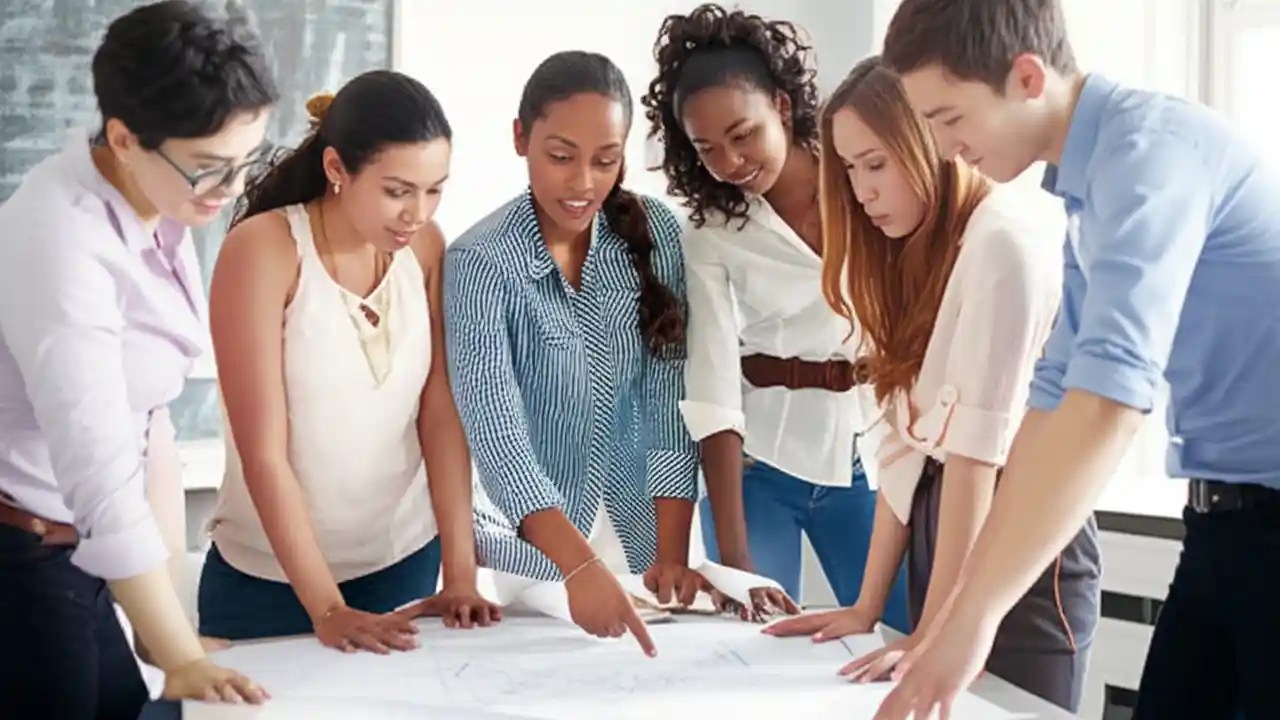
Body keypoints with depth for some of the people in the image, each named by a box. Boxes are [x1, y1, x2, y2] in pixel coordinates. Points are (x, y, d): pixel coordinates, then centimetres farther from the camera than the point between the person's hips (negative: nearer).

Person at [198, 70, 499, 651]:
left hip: (406, 561, 4)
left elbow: (442, 411, -6)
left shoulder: (425, 245, -5)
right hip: (271, 578, -4)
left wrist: (461, 575, -12)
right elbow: (263, 452, -19)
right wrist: (326, 609, -21)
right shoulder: (263, 250, -18)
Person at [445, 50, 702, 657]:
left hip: (633, 529, 3)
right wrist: (579, 565, -42)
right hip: (527, 543, -3)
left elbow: (669, 402, -10)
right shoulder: (481, 262, -19)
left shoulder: (655, 235, -9)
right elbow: (495, 431, -30)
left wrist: (672, 555, -18)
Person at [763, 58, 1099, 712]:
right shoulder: (918, 255, 13)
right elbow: (907, 436, 7)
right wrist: (867, 606, 1)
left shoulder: (1006, 242, -15)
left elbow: (977, 443, -20)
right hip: (938, 528, 8)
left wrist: (933, 630, -21)